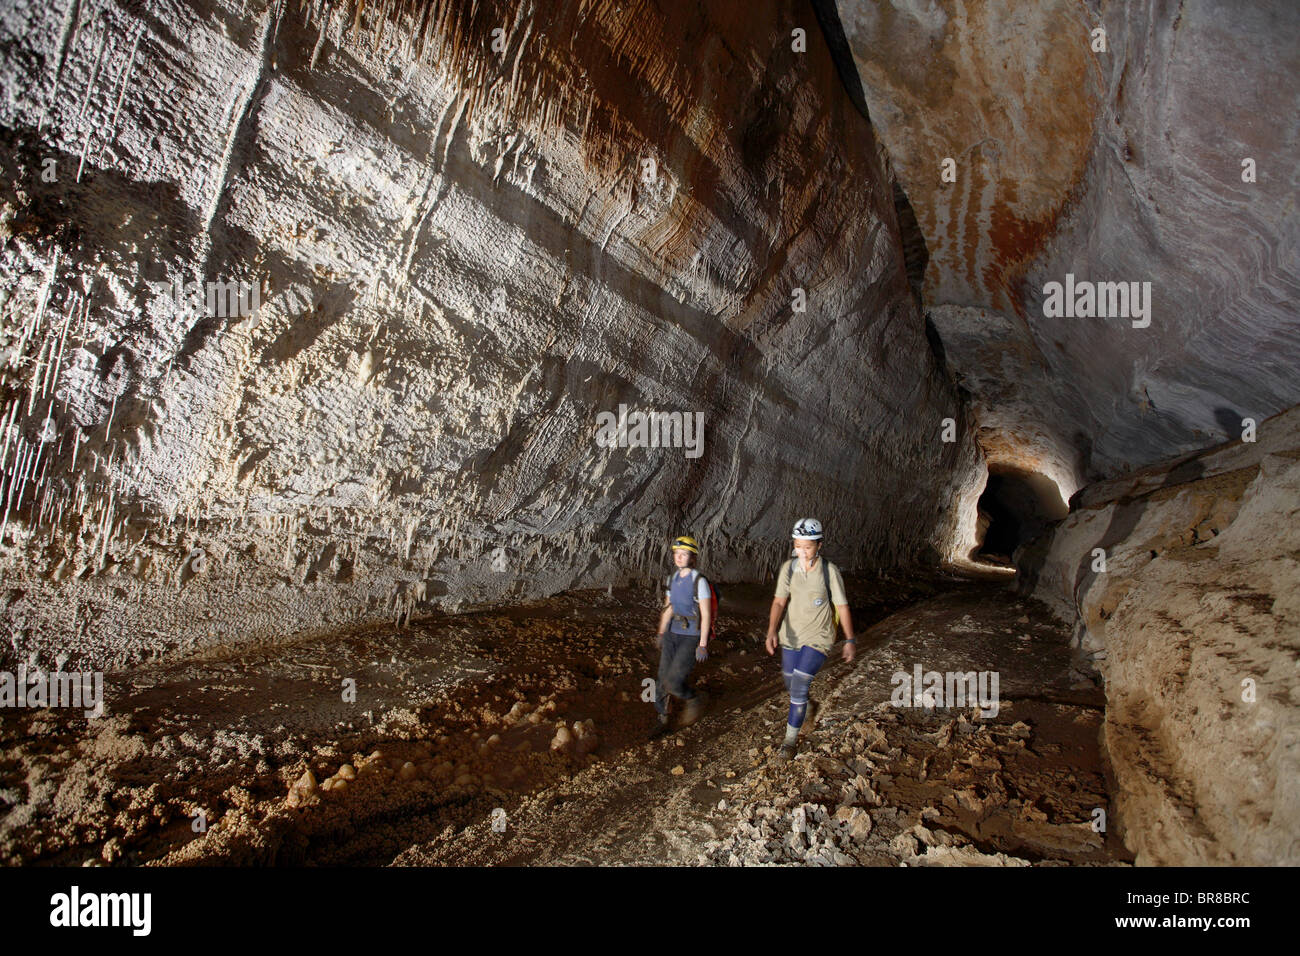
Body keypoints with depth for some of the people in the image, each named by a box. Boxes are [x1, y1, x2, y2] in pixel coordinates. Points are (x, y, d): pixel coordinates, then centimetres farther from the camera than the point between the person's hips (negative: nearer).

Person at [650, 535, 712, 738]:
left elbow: (705, 614, -15)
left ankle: (694, 700, 19)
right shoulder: (672, 578, 5)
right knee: (662, 680, 6)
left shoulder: (699, 581, -16)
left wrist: (703, 644, -15)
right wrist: (660, 633, 17)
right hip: (672, 633, 6)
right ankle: (662, 721, 22)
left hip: (691, 637, -6)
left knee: (673, 682, -11)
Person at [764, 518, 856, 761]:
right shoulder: (788, 568, -9)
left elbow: (842, 606, -8)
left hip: (818, 638, -4)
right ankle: (806, 707, 53)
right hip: (791, 636, 4)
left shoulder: (830, 571, -16)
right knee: (790, 684, 19)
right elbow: (779, 601, -14)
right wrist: (771, 632, -28)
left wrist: (850, 640, -7)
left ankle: (790, 741, 4)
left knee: (799, 686, -12)